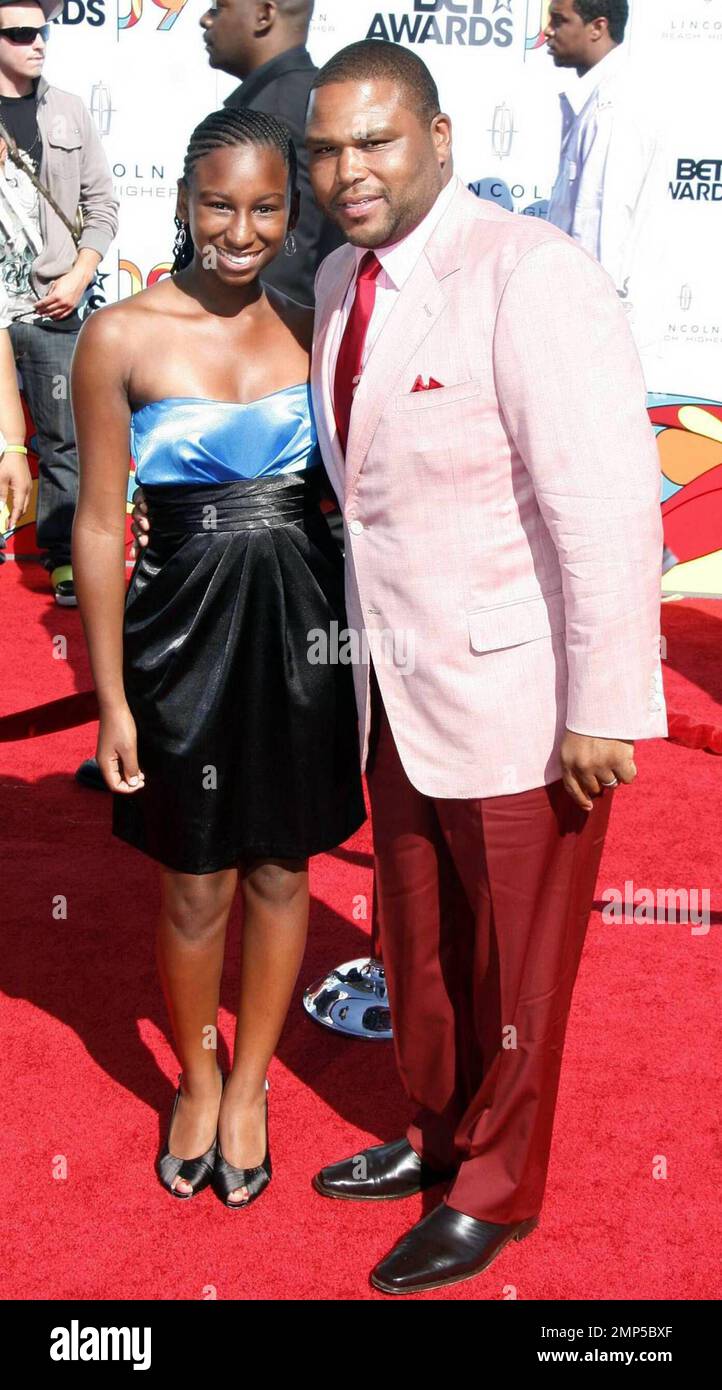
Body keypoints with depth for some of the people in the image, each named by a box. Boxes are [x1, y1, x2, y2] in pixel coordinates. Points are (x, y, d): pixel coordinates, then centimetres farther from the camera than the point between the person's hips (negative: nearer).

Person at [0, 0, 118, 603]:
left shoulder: (69, 112, 7)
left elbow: (102, 205, 8)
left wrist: (78, 277, -2)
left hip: (54, 309, 1)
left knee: (64, 440, 3)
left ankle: (65, 559, 13)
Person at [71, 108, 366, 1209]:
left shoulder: (312, 329, 0)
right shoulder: (122, 338, -8)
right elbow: (101, 522, -6)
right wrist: (110, 699, -7)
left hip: (303, 627, 3)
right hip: (184, 629, -2)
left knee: (281, 871, 15)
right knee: (194, 886, 12)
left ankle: (249, 1084, 37)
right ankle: (197, 1081, 38)